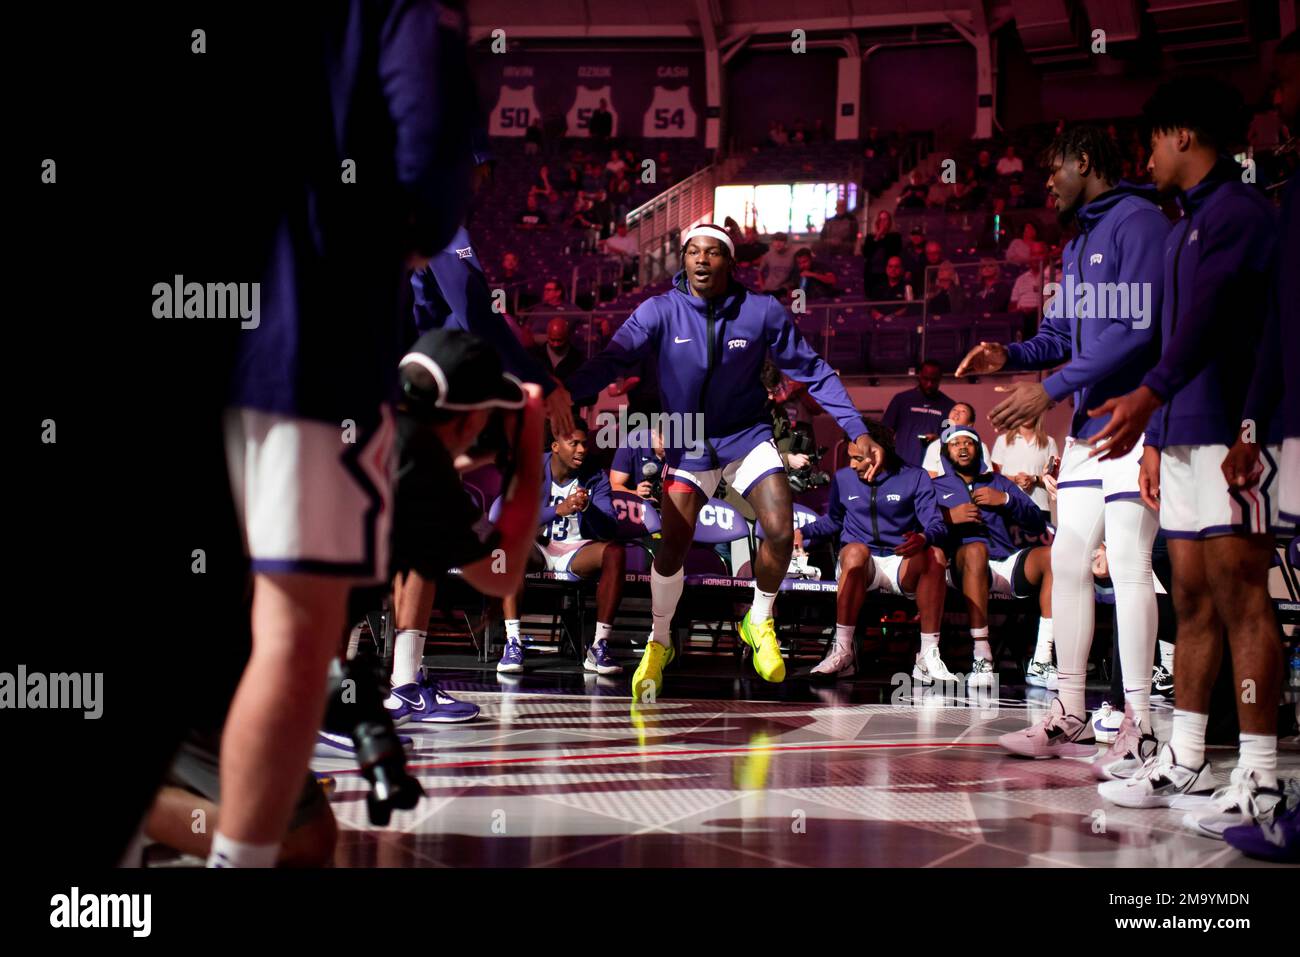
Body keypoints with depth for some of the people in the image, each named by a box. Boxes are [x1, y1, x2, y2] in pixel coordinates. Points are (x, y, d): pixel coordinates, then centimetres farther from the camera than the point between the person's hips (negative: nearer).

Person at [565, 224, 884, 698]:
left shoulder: (762, 312, -11)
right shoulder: (660, 312, -14)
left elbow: (812, 371, -3)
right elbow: (609, 362, -23)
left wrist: (857, 430, -8)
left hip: (748, 436, 1)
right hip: (689, 443, -1)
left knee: (781, 532, -16)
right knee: (671, 549, -8)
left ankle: (759, 622, 12)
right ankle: (658, 644, 19)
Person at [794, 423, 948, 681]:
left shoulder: (915, 478, 5)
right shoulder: (843, 479, 12)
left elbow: (937, 526, -5)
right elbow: (833, 520, 29)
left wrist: (924, 539, -29)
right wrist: (803, 532, 10)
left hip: (902, 566, 0)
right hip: (857, 565, 0)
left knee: (935, 556, -34)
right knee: (855, 550, -38)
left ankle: (928, 657, -33)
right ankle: (842, 652, -37)